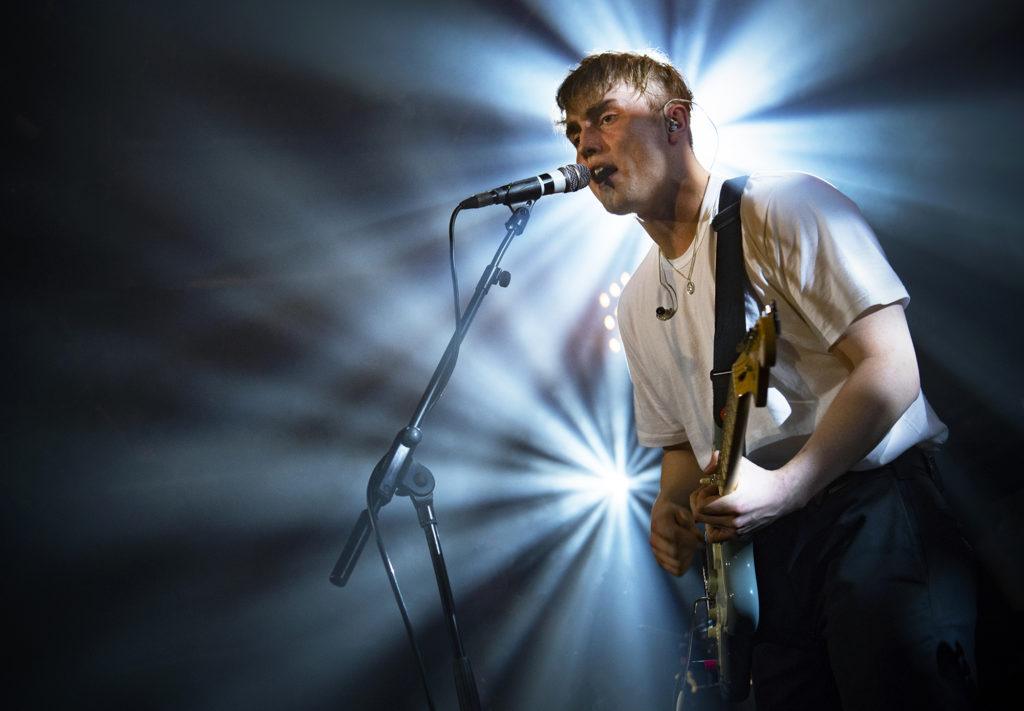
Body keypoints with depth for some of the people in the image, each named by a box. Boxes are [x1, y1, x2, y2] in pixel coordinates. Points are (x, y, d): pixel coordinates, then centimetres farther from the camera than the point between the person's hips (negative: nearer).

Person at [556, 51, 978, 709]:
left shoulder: (780, 205, -5)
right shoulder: (639, 305, 19)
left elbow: (892, 366, -13)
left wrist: (788, 486, -24)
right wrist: (673, 508, 3)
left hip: (874, 501, -6)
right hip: (774, 541, 7)